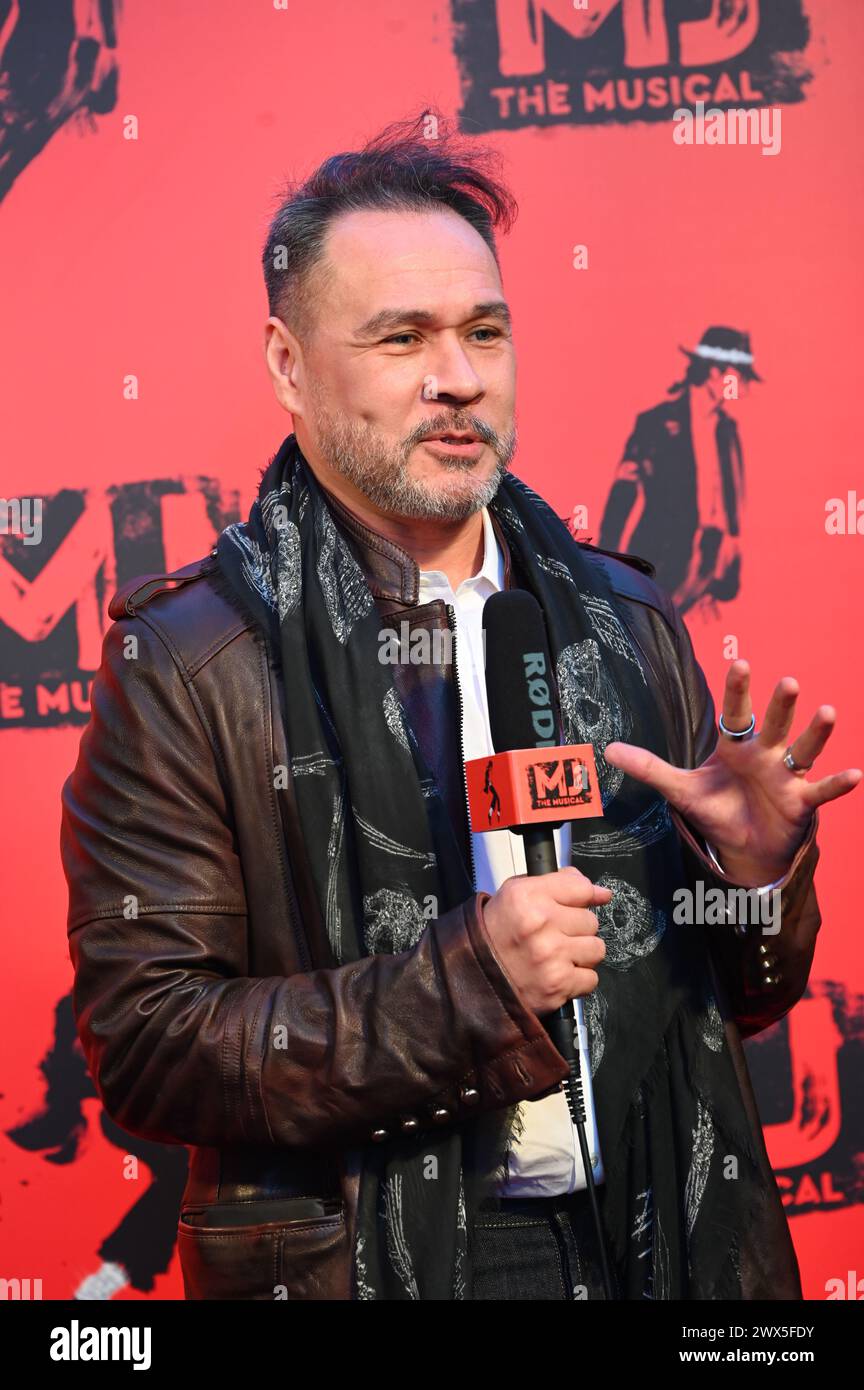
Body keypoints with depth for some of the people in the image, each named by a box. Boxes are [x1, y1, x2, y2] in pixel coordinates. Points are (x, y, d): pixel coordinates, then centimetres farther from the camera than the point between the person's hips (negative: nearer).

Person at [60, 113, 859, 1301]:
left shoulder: (628, 621, 3)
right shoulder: (187, 664, -11)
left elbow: (731, 1001, 10)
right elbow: (144, 1046, -14)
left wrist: (751, 872, -11)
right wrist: (464, 986, -22)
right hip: (367, 1259, -4)